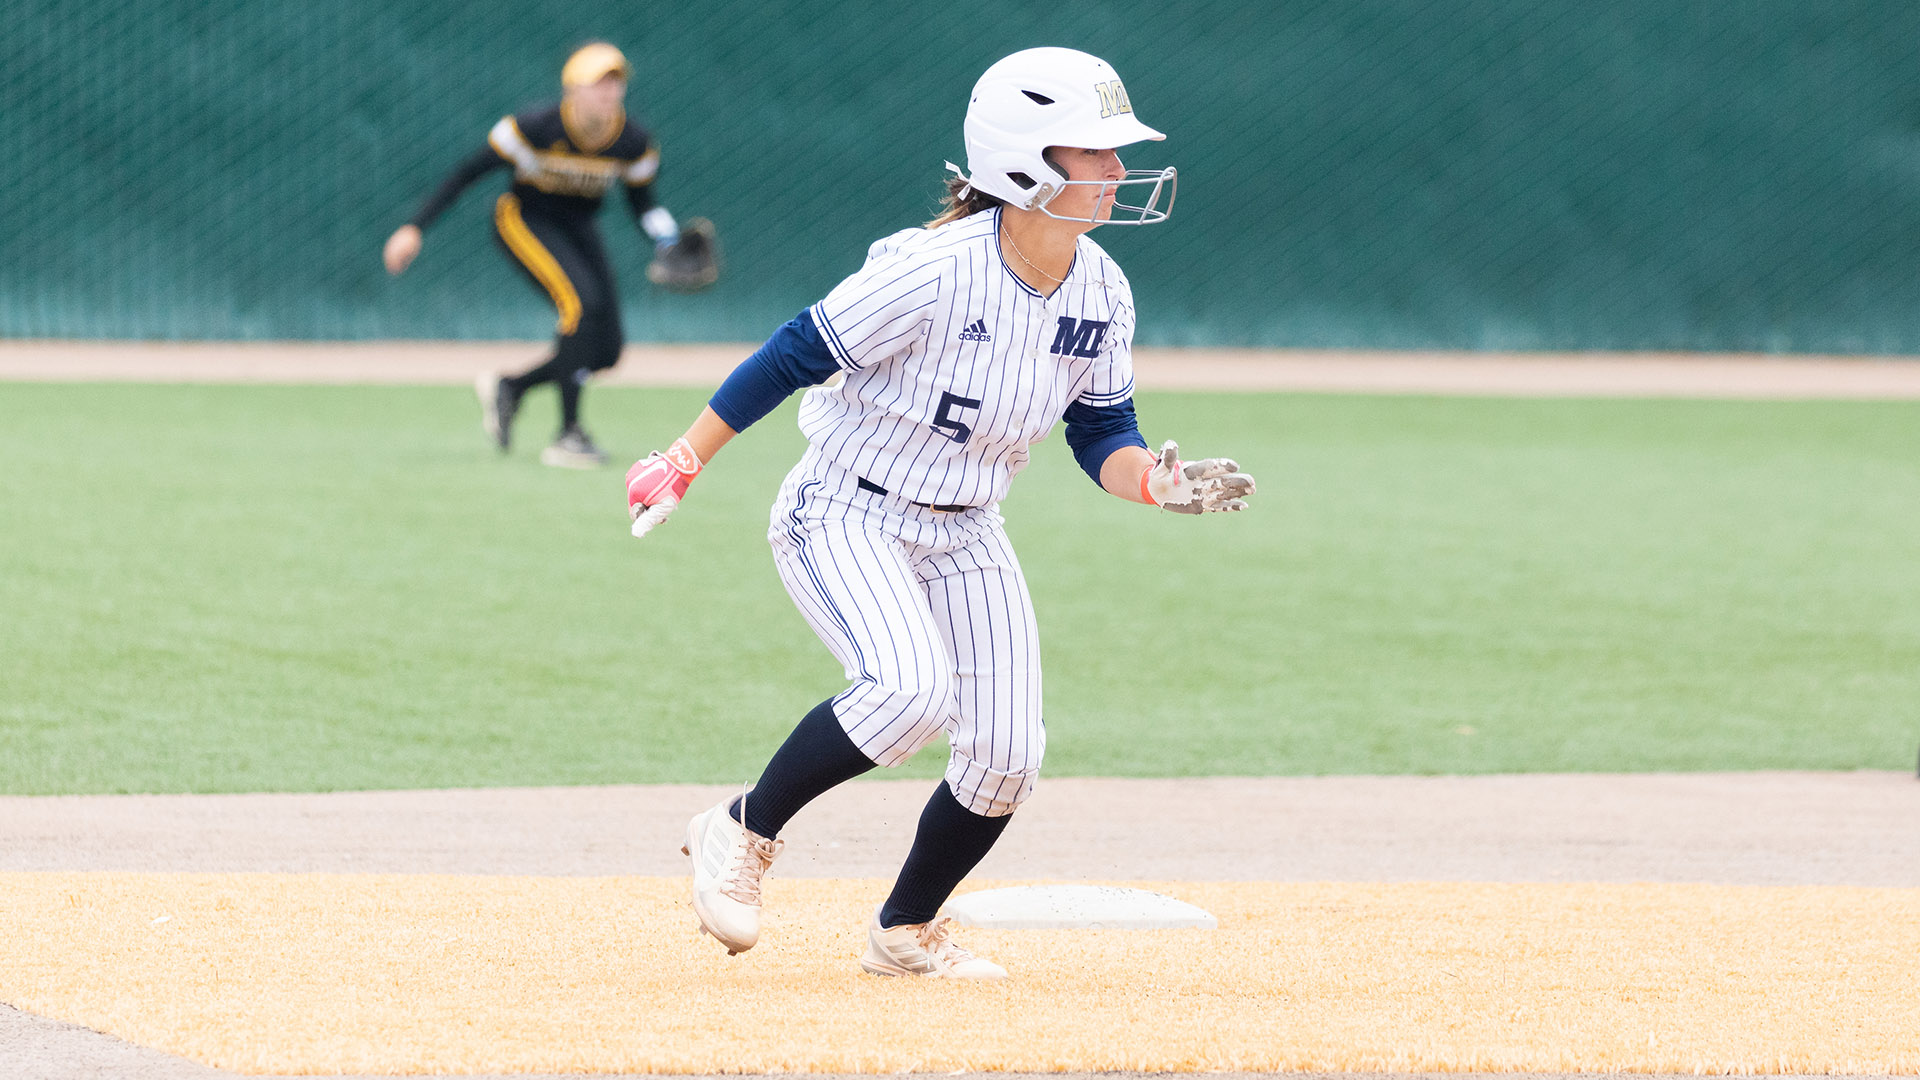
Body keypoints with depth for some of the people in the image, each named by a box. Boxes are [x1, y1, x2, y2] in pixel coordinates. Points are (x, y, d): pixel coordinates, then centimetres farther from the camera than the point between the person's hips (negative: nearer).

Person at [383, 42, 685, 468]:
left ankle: (508, 387, 22)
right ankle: (568, 435, -24)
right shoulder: (536, 127, -25)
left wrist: (668, 245, -17)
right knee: (581, 302, -29)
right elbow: (469, 171, -18)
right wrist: (415, 228, -21)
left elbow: (641, 202, 3)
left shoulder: (633, 143, -14)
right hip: (523, 220, -5)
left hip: (579, 228, 5)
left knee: (605, 351, -3)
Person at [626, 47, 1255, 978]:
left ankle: (905, 933, 22)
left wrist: (1156, 481, -17)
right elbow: (795, 355, -17)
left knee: (1006, 754, -2)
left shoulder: (1101, 293, -5)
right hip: (846, 518, -7)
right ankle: (743, 833, -9)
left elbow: (1102, 436, 5)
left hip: (966, 539, 7)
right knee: (911, 688, -31)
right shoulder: (934, 272, -25)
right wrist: (683, 462, -13)